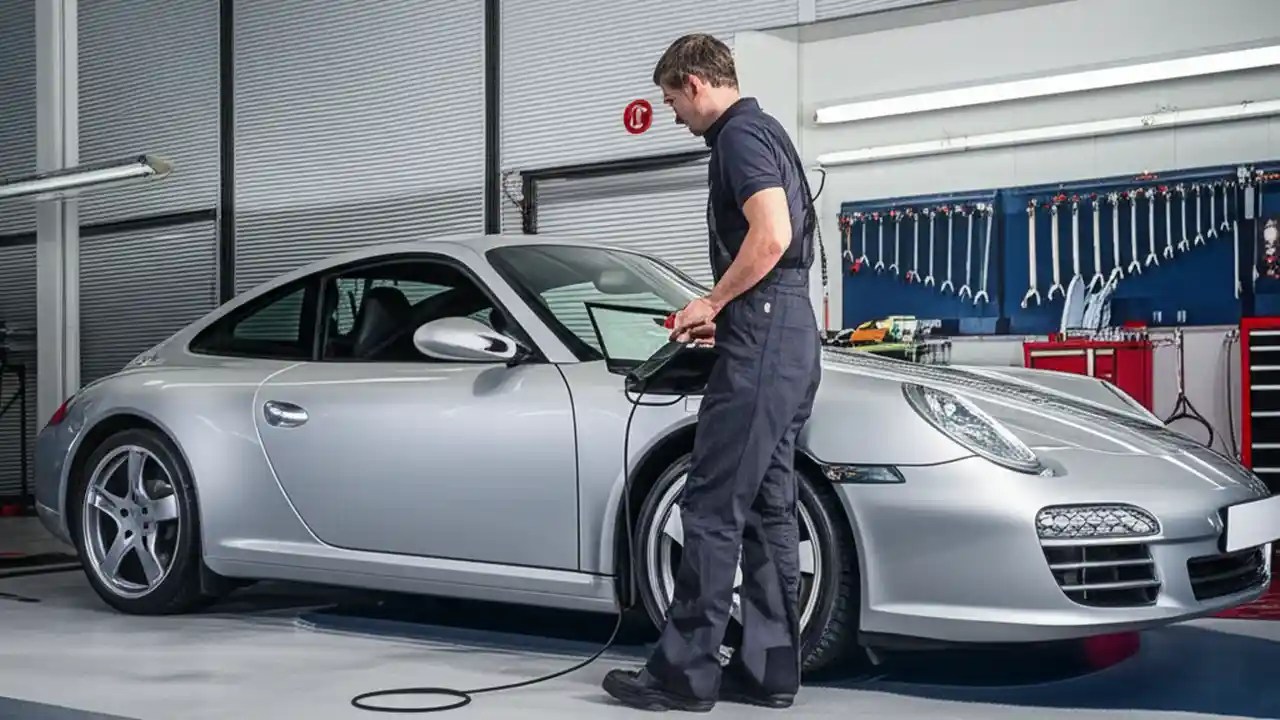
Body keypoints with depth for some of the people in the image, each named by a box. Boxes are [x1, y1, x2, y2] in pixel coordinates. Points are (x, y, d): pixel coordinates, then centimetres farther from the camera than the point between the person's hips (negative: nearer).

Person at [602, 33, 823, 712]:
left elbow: (772, 236, -22)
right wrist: (723, 317, 26)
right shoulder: (761, 130, 23)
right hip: (787, 339, 11)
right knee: (766, 508, 10)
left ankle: (683, 671, -3)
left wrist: (712, 301, -11)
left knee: (712, 508, -8)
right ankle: (768, 668, 14)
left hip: (762, 343, -11)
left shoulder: (740, 134, -9)